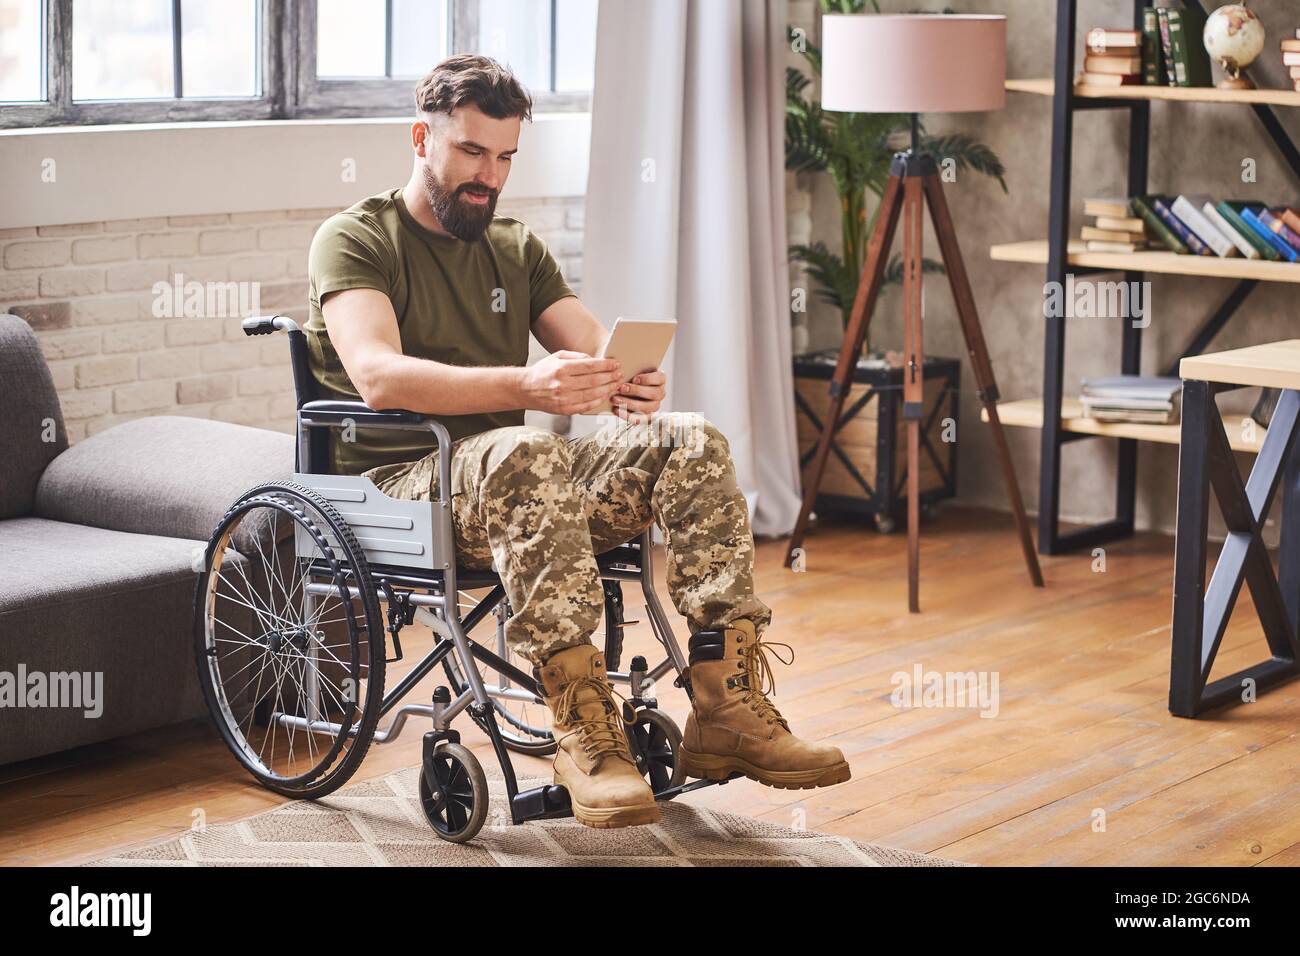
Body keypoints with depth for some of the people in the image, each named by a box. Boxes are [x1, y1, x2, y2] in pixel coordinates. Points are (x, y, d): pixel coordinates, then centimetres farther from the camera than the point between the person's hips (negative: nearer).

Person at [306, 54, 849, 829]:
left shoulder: (517, 248, 19)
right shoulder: (356, 240, -2)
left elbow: (595, 350, 8)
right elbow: (377, 375, -21)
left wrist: (632, 383, -19)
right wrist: (523, 387, -35)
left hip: (512, 477, 6)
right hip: (400, 486, -6)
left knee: (692, 444, -17)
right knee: (525, 453, -39)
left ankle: (728, 709, -24)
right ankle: (584, 728, -41)